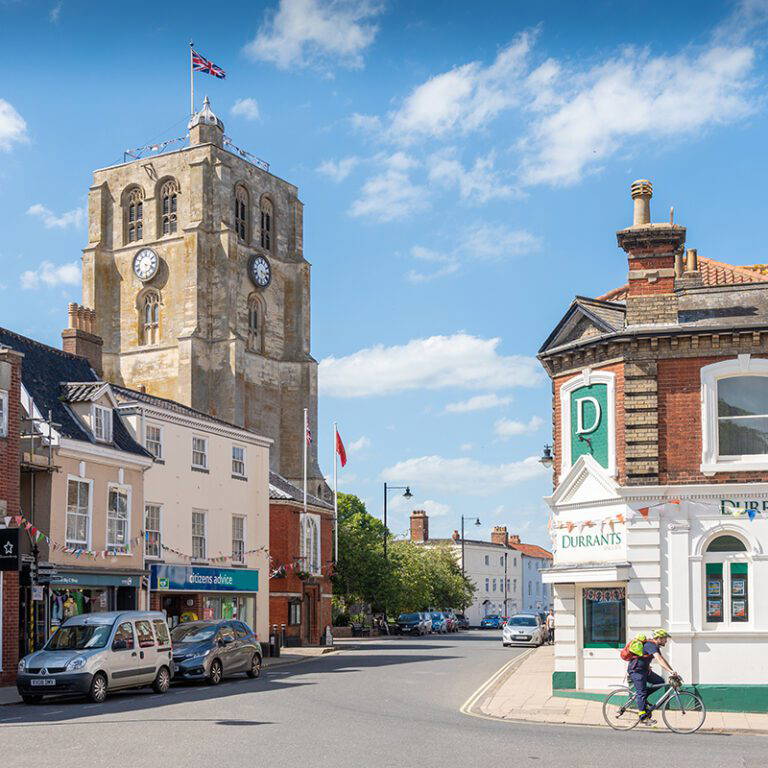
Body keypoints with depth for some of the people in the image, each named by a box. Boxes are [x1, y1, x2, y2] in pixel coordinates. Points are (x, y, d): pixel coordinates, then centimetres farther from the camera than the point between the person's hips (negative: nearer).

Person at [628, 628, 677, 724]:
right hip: (636, 670, -10)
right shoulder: (651, 645, -20)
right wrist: (670, 671, -39)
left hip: (644, 669, 10)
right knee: (642, 692, -11)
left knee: (660, 681, 3)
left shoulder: (655, 646, 12)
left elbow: (663, 659, 14)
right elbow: (659, 659, -32)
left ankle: (641, 699, 8)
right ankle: (643, 717, -8)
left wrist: (673, 671, 5)